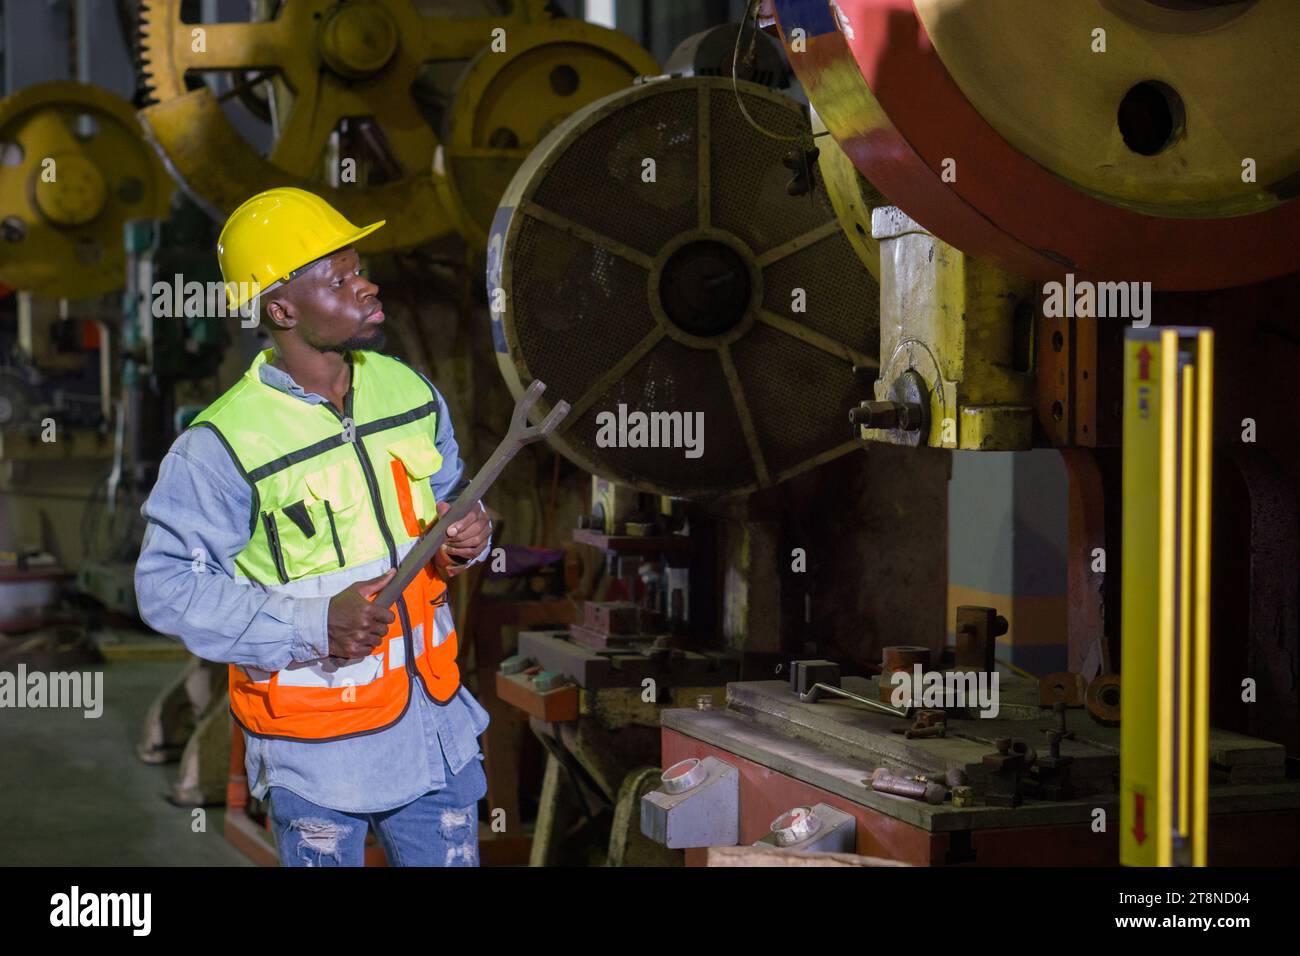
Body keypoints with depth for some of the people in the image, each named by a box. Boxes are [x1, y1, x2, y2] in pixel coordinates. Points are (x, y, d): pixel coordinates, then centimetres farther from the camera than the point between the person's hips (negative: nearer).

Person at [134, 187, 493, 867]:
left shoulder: (408, 392, 1)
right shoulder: (222, 445, -18)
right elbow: (167, 586, -17)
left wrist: (468, 534, -7)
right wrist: (314, 627, -24)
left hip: (433, 720, 5)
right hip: (315, 752, -5)